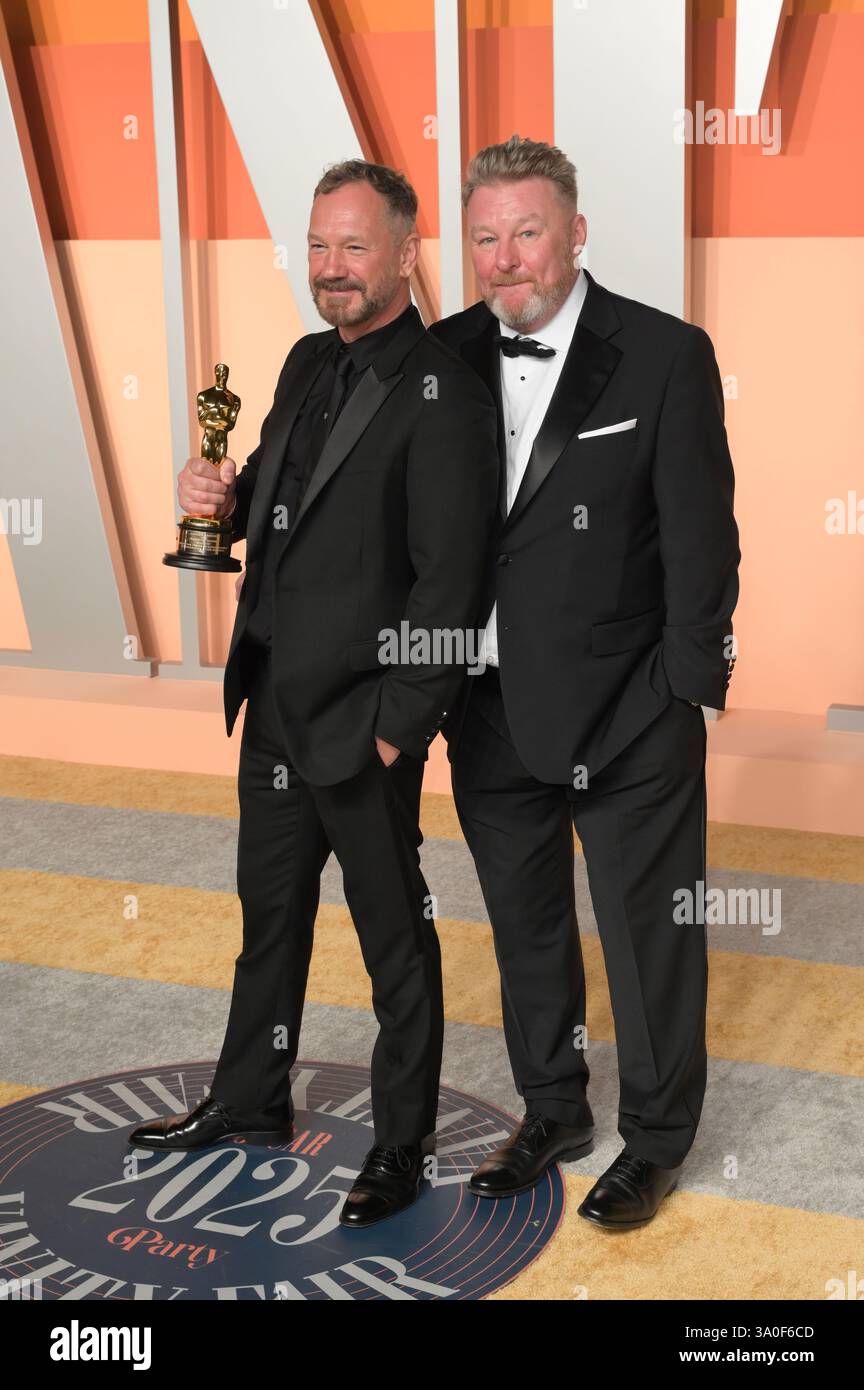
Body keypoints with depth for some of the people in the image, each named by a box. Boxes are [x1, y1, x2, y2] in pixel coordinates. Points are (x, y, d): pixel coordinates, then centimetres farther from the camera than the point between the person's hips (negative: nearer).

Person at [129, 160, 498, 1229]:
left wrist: (398, 726, -18)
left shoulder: (441, 390, -17)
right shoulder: (308, 362, 9)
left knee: (395, 940, 9)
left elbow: (449, 582, -19)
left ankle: (402, 1143, 26)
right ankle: (250, 1103, 41)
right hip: (275, 705, 8)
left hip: (362, 723, -8)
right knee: (269, 915, 22)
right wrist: (225, 498, -1)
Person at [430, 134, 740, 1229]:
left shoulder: (665, 357, -9)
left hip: (625, 723, -4)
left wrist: (686, 697, -10)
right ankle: (552, 1113, 40)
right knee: (525, 927, 19)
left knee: (649, 936, 8)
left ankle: (656, 1139, 30)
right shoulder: (448, 355, 2)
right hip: (491, 713, 5)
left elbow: (701, 541, -8)